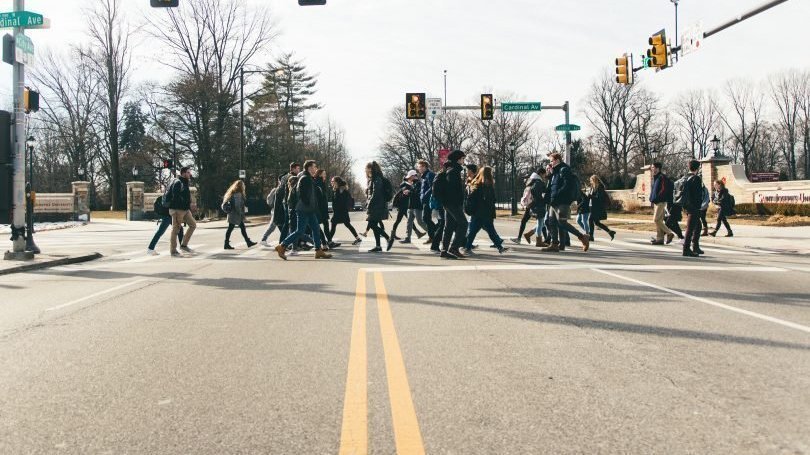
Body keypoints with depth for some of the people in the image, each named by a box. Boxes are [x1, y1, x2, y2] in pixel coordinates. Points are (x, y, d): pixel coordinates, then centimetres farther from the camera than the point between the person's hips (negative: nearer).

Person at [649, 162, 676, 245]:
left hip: (661, 202, -10)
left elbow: (663, 190, -19)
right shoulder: (655, 178, 17)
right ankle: (659, 238, 11)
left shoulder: (662, 177, -13)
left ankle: (669, 233, -2)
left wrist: (655, 199, -18)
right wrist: (652, 199, 11)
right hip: (656, 202, 10)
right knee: (659, 220, 9)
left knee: (656, 219, -11)